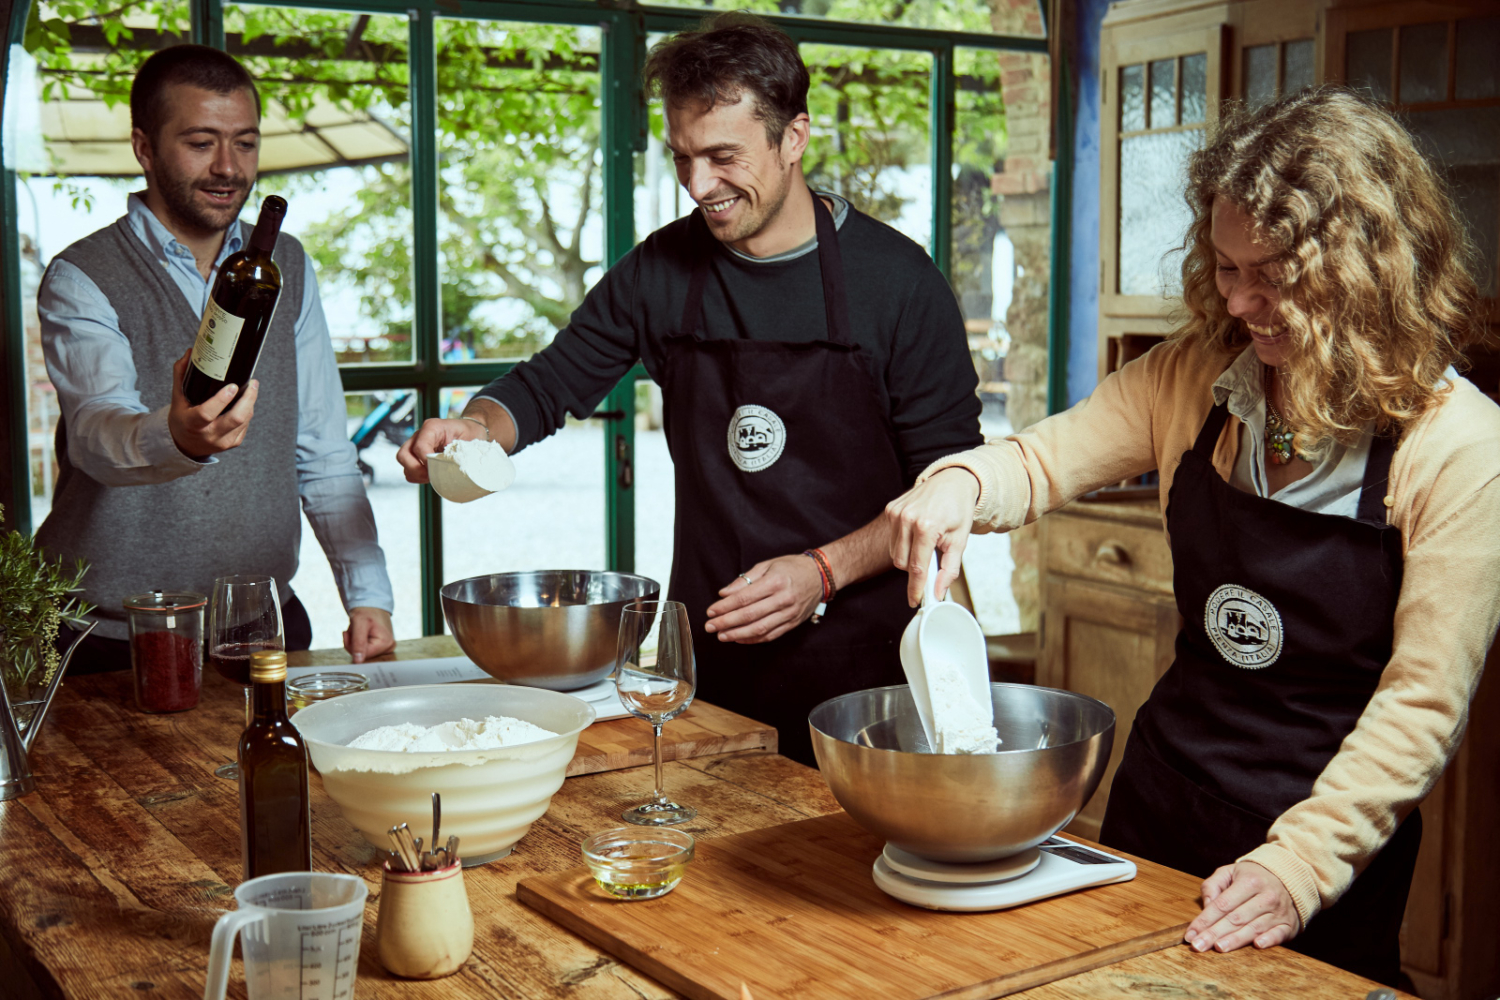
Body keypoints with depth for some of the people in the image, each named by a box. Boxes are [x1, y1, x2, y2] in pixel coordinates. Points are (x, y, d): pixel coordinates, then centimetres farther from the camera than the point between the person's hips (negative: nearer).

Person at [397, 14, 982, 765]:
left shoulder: (896, 280, -8)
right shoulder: (663, 269, 3)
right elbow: (553, 383, 12)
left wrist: (825, 571, -18)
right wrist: (477, 428, -9)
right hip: (709, 655, 3)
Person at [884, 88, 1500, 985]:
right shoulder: (1196, 379, -3)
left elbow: (1425, 701, -16)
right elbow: (1044, 459, 0)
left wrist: (1302, 865, -23)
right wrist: (960, 483, -23)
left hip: (1327, 842, -4)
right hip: (1160, 800, 5)